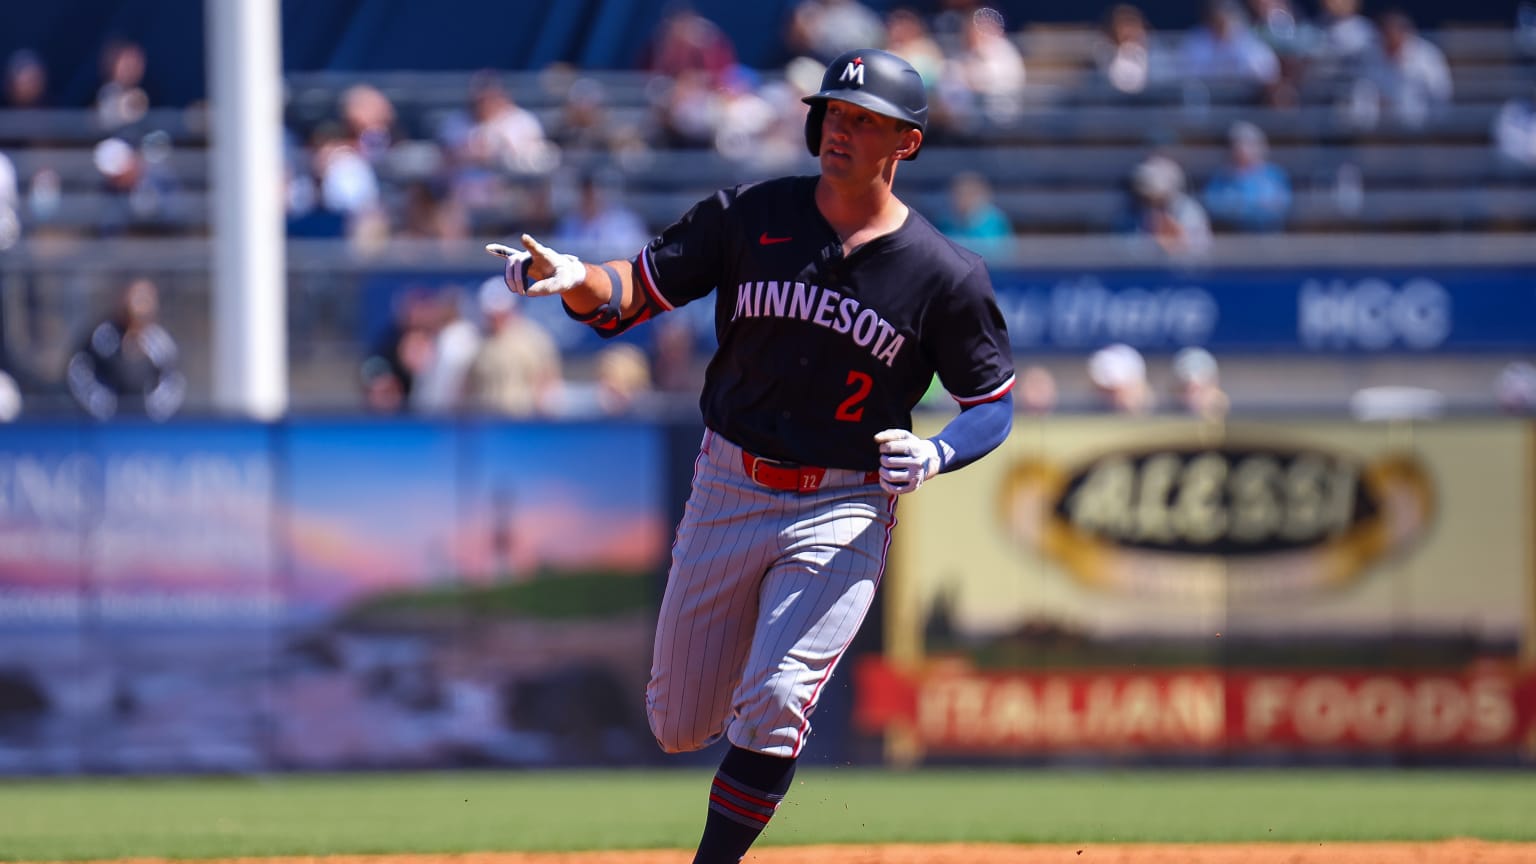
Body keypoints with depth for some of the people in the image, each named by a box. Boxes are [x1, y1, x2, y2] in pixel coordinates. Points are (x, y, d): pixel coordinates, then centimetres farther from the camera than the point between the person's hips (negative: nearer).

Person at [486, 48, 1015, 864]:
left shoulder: (944, 274, -7)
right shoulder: (751, 216, -2)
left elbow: (993, 401, 1)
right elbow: (635, 291, -1)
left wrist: (936, 454, -19)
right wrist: (573, 277, -23)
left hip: (843, 512, -3)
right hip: (727, 492, 3)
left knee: (773, 704, -21)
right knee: (678, 725, 10)